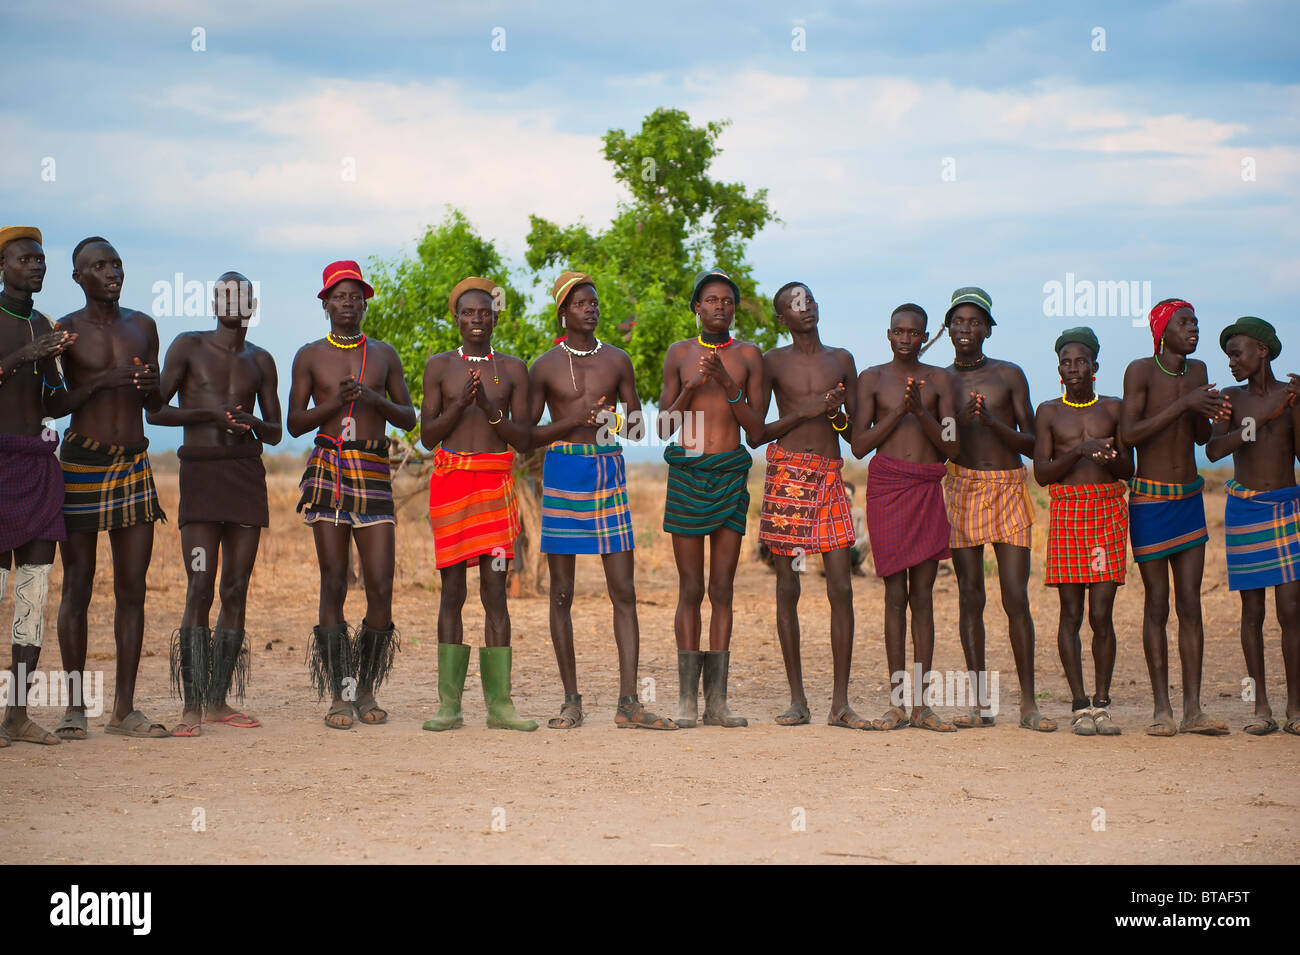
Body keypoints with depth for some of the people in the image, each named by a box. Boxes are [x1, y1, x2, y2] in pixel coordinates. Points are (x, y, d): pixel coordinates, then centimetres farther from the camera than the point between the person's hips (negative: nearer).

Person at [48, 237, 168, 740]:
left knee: (132, 587, 1)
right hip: (82, 462, -4)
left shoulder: (142, 326, 11)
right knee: (77, 585, -1)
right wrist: (101, 381, -17)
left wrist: (151, 388, -6)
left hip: (134, 463, 4)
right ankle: (74, 706, 5)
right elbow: (48, 405, -6)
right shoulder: (64, 331, -1)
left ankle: (124, 709, 4)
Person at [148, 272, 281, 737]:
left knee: (236, 589, 1)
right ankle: (191, 706, -12)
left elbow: (276, 432, 14)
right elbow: (154, 410, 0)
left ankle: (218, 700, 6)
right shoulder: (188, 346, 5)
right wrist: (209, 414, -13)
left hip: (247, 473, 4)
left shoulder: (260, 360, 14)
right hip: (200, 473, -4)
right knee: (200, 588, -12)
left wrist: (253, 422, -8)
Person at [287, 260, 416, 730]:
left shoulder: (384, 354, 14)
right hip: (328, 470, -2)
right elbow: (294, 423, 6)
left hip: (374, 473, 2)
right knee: (333, 584, -5)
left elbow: (409, 418, 14)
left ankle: (367, 690, 8)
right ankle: (338, 695, 0)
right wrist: (334, 402, -11)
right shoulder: (310, 356, 10)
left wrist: (378, 400, -6)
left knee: (381, 587, -6)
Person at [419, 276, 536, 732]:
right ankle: (449, 704, 1)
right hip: (450, 480, 0)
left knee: (495, 591, -4)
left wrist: (490, 409, -12)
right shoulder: (440, 366, 8)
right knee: (452, 590, -1)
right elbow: (427, 435, 3)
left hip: (496, 482, 0)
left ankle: (499, 703, -2)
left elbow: (524, 439, 4)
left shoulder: (513, 369, 9)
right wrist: (461, 403, -11)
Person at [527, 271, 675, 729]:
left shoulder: (617, 360, 9)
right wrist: (573, 422, -12)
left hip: (608, 470, 2)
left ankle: (628, 702, -3)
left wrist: (622, 421, -9)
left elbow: (638, 424, 15)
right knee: (562, 592, 1)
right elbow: (526, 435, 3)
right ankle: (571, 700, 9)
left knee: (624, 591, -4)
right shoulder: (546, 366, 3)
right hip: (563, 472, -2)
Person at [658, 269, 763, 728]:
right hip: (686, 472, -1)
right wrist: (692, 387, -9)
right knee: (690, 590, -1)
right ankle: (687, 699, 1)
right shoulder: (680, 353, 6)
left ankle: (717, 699, 4)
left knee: (722, 591, 2)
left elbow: (757, 429, 3)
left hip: (730, 474, 1)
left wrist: (728, 385, -10)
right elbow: (663, 427, 5)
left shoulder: (748, 355, 7)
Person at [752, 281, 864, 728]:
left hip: (830, 476, 2)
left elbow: (859, 430, 17)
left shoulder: (841, 359, 14)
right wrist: (805, 412, -9)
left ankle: (840, 704, -2)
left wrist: (838, 415, -5)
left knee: (841, 587, -6)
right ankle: (797, 700, 6)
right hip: (786, 473, -2)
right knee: (787, 587, -1)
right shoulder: (773, 362, 6)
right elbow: (755, 432, 3)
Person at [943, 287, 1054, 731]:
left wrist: (993, 421, -14)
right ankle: (979, 702, 3)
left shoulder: (1009, 375, 5)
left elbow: (1031, 443, 1)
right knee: (970, 597, 0)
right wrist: (961, 421, -9)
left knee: (1016, 599, -6)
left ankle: (1029, 703, -2)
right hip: (962, 487, 1)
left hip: (1009, 487, -1)